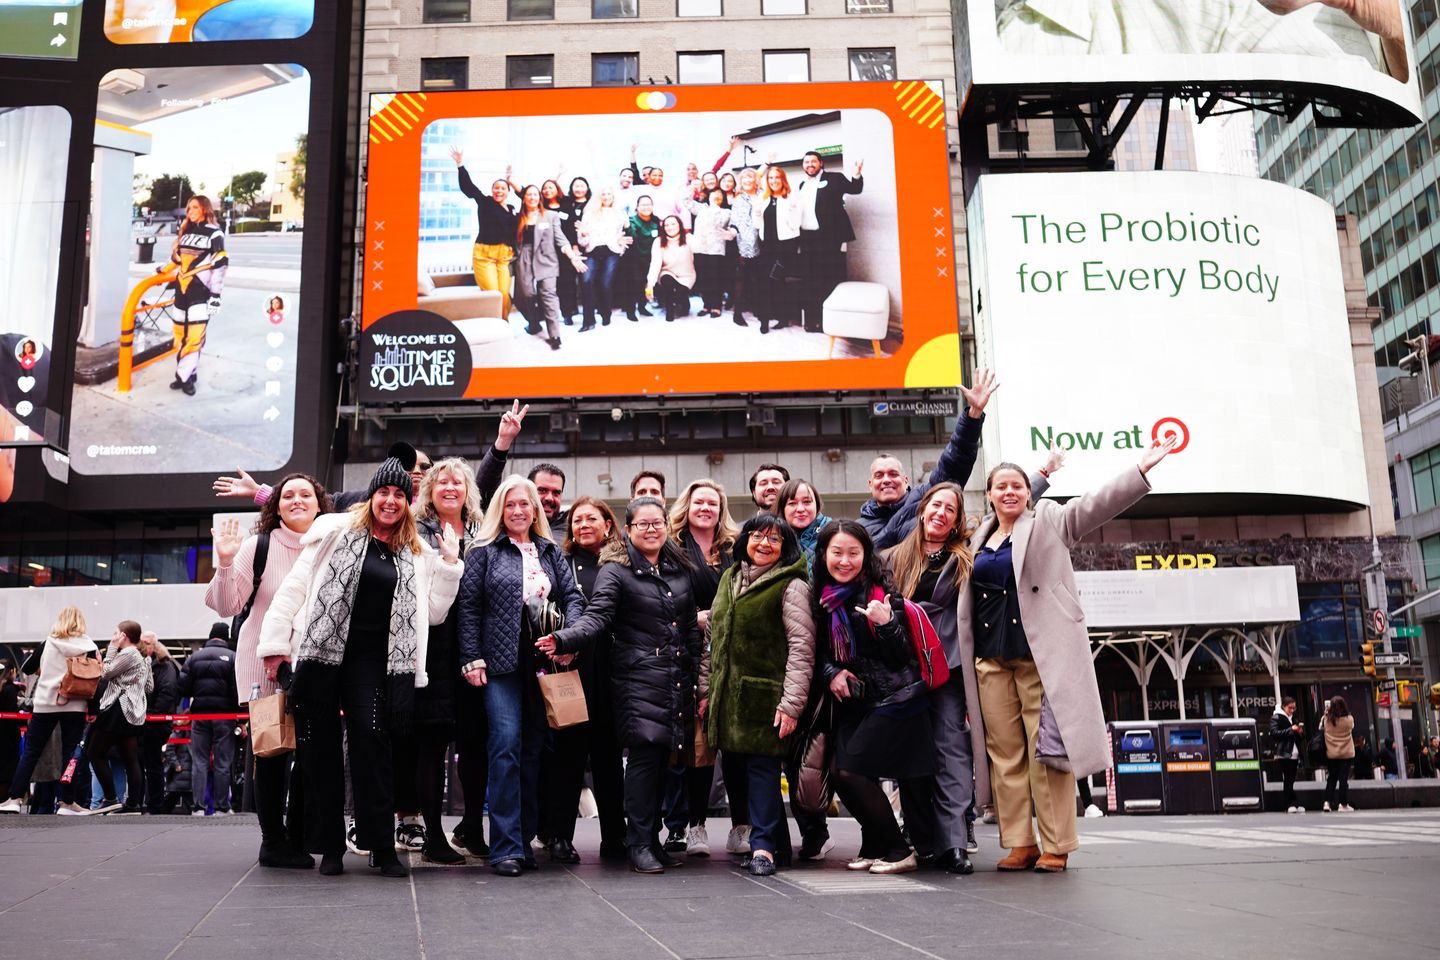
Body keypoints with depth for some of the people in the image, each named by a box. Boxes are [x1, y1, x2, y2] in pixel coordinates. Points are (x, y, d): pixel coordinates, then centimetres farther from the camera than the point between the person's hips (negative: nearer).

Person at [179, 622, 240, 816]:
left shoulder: (194, 657, 5)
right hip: (224, 714, -3)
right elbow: (237, 690, -12)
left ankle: (198, 807, 3)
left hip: (199, 713, 3)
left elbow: (183, 687, 0)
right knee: (223, 762, 3)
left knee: (199, 761, 7)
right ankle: (222, 807, 4)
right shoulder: (232, 657, -5)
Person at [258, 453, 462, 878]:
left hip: (370, 661, 1)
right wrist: (275, 642, -4)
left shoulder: (416, 555, 13)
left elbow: (434, 612, 13)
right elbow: (295, 585, 3)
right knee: (319, 746, 2)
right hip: (320, 653, -1)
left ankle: (381, 844, -7)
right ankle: (330, 846, 13)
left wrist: (450, 563, 5)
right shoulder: (335, 531, 5)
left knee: (370, 739, -13)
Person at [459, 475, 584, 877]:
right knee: (506, 743, -13)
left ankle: (525, 839, 13)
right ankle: (505, 848, -10)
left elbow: (573, 597, 10)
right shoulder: (484, 553, 6)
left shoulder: (551, 553, 17)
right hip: (501, 663, -4)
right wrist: (472, 658, -7)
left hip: (544, 661, 4)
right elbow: (469, 607, 2)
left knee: (534, 749, 6)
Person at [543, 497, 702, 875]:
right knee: (645, 755, -10)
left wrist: (698, 677, 16)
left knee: (663, 758, 5)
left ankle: (652, 841, 15)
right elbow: (597, 617, -14)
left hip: (678, 679, 5)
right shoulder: (616, 570, -3)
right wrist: (563, 640, -33)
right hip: (638, 677, -5)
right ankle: (640, 846, -2)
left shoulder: (679, 568, 15)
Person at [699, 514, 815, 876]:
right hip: (727, 695, 6)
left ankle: (763, 845, 4)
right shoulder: (728, 578, 15)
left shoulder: (791, 585, -6)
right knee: (733, 765, 8)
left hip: (764, 696, -6)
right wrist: (705, 690, 14)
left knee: (762, 764, -5)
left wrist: (791, 703, -17)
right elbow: (712, 637, 18)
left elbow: (801, 647, -11)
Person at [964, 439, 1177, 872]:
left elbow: (1097, 503, -5)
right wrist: (966, 657, 22)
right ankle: (1020, 844, 10)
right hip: (991, 658, 5)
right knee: (1005, 753, 4)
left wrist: (1142, 468, -16)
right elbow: (966, 599, 27)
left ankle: (1056, 847, 0)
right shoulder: (979, 539, 19)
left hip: (1041, 655, -4)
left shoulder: (1049, 521, 7)